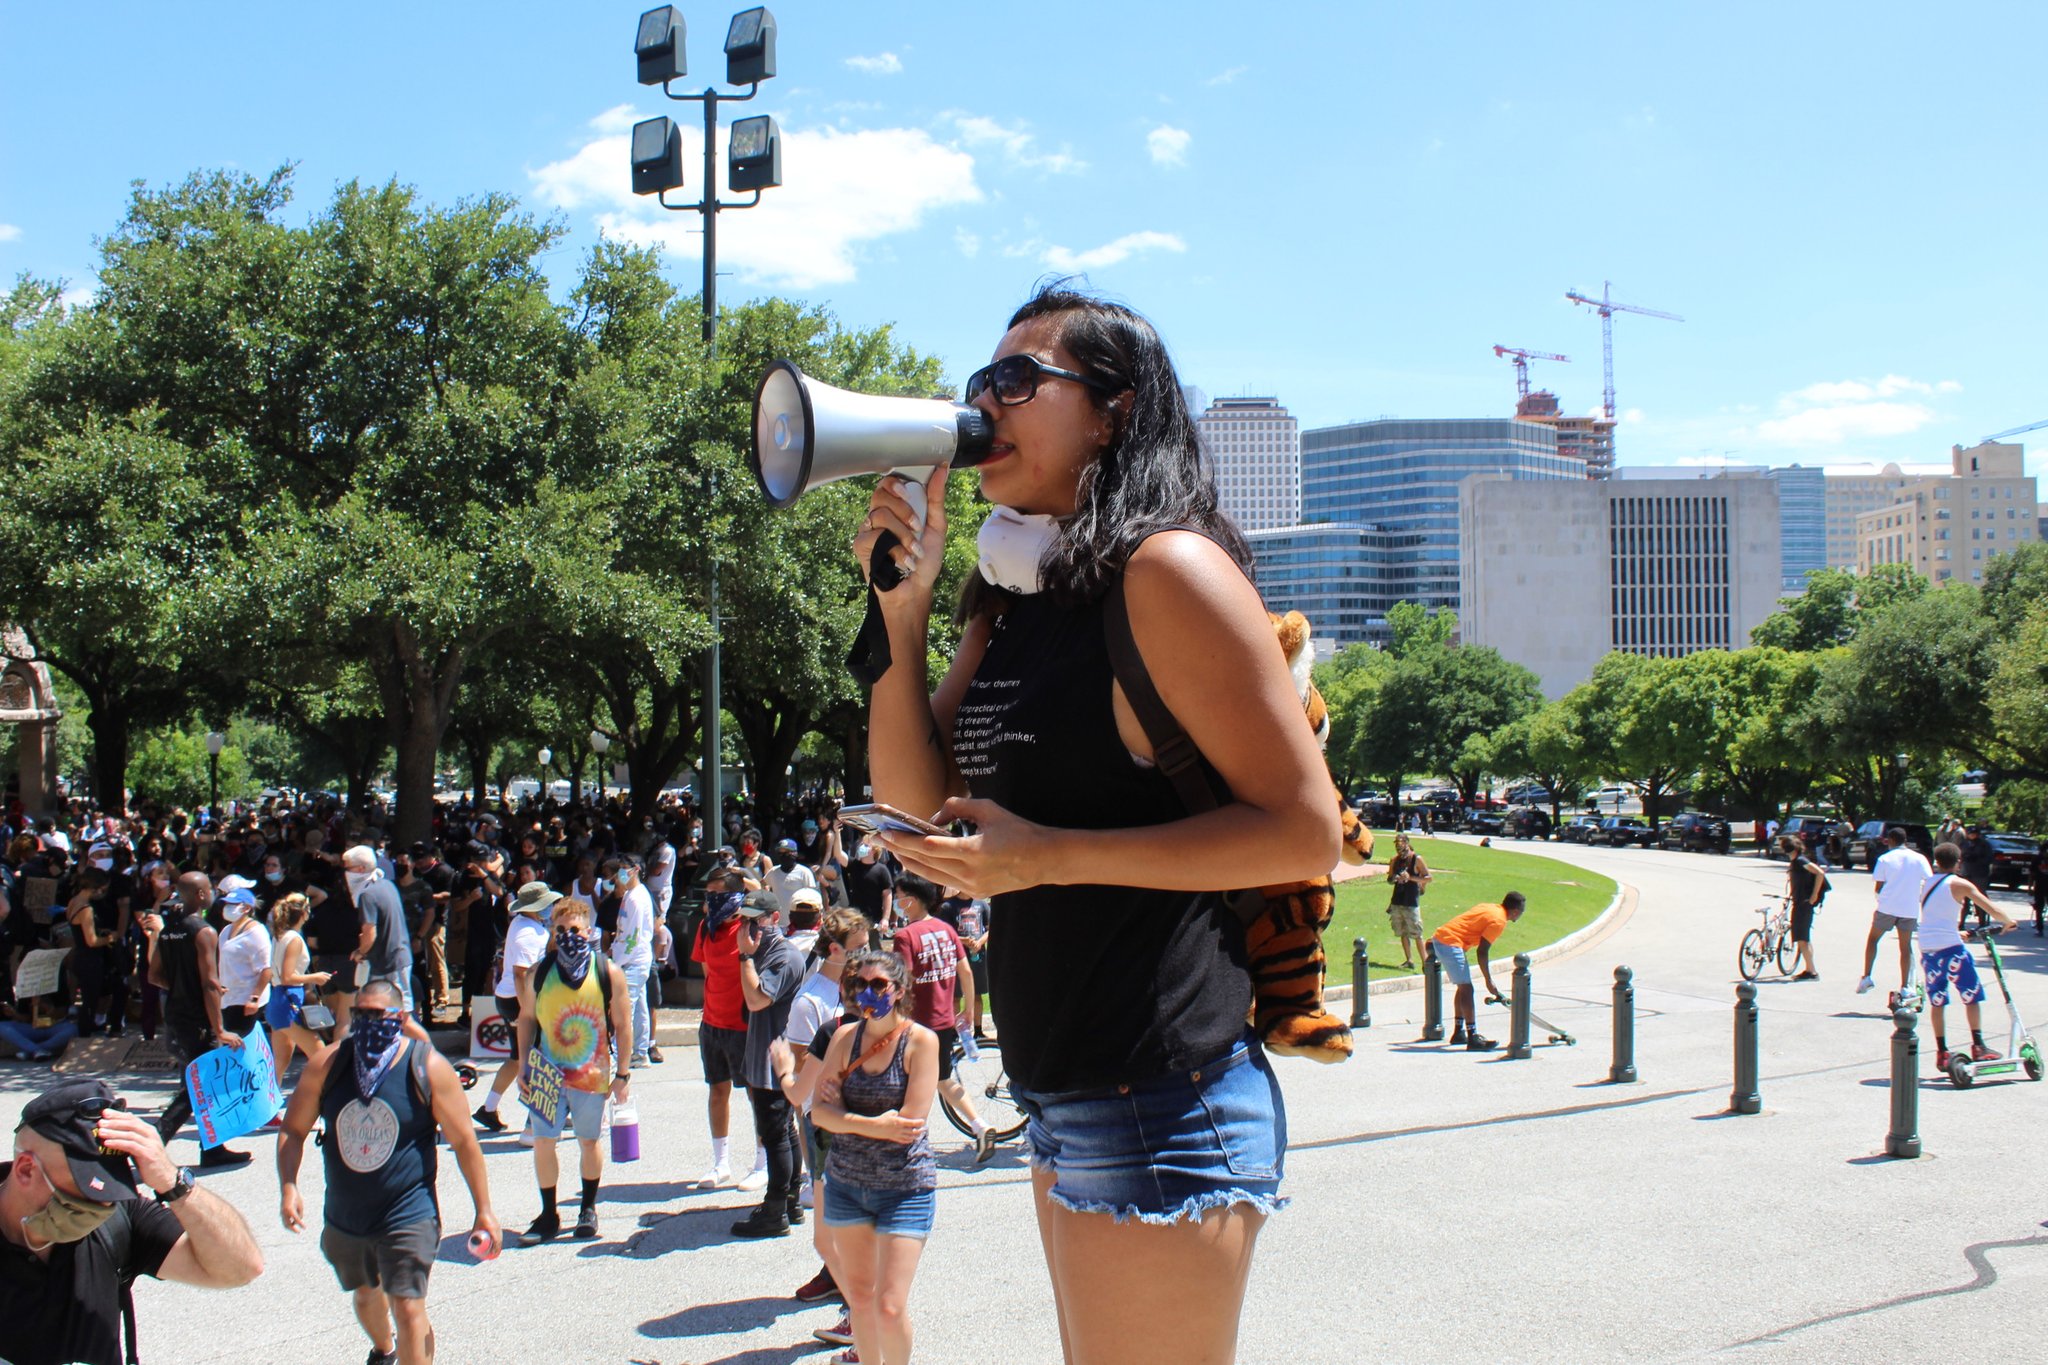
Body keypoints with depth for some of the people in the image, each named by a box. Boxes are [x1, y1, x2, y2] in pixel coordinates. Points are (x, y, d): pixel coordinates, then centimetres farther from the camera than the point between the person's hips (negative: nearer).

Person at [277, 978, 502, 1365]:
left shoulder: (427, 1068, -14)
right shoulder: (326, 1065, -7)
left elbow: (464, 1141, -8)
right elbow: (294, 1130, 4)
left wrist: (484, 1210, -6)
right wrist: (288, 1187, -11)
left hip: (408, 1216, -5)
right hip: (343, 1216, 5)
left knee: (408, 1310, -15)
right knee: (365, 1293, 27)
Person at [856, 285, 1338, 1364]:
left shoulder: (1165, 568, -14)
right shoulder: (1012, 597, 12)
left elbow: (1305, 831, -16)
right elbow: (915, 793, 10)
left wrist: (1048, 855, -20)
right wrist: (901, 605, -2)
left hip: (1161, 1102, -9)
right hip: (1061, 1095, 9)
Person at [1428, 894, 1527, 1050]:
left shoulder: (1489, 909, 17)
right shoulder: (1499, 921, -11)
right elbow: (1482, 951, -14)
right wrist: (1489, 982, -9)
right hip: (1450, 943, -10)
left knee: (1463, 987, 19)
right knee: (1466, 988, -11)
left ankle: (1459, 1033, 26)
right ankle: (1473, 1039, -16)